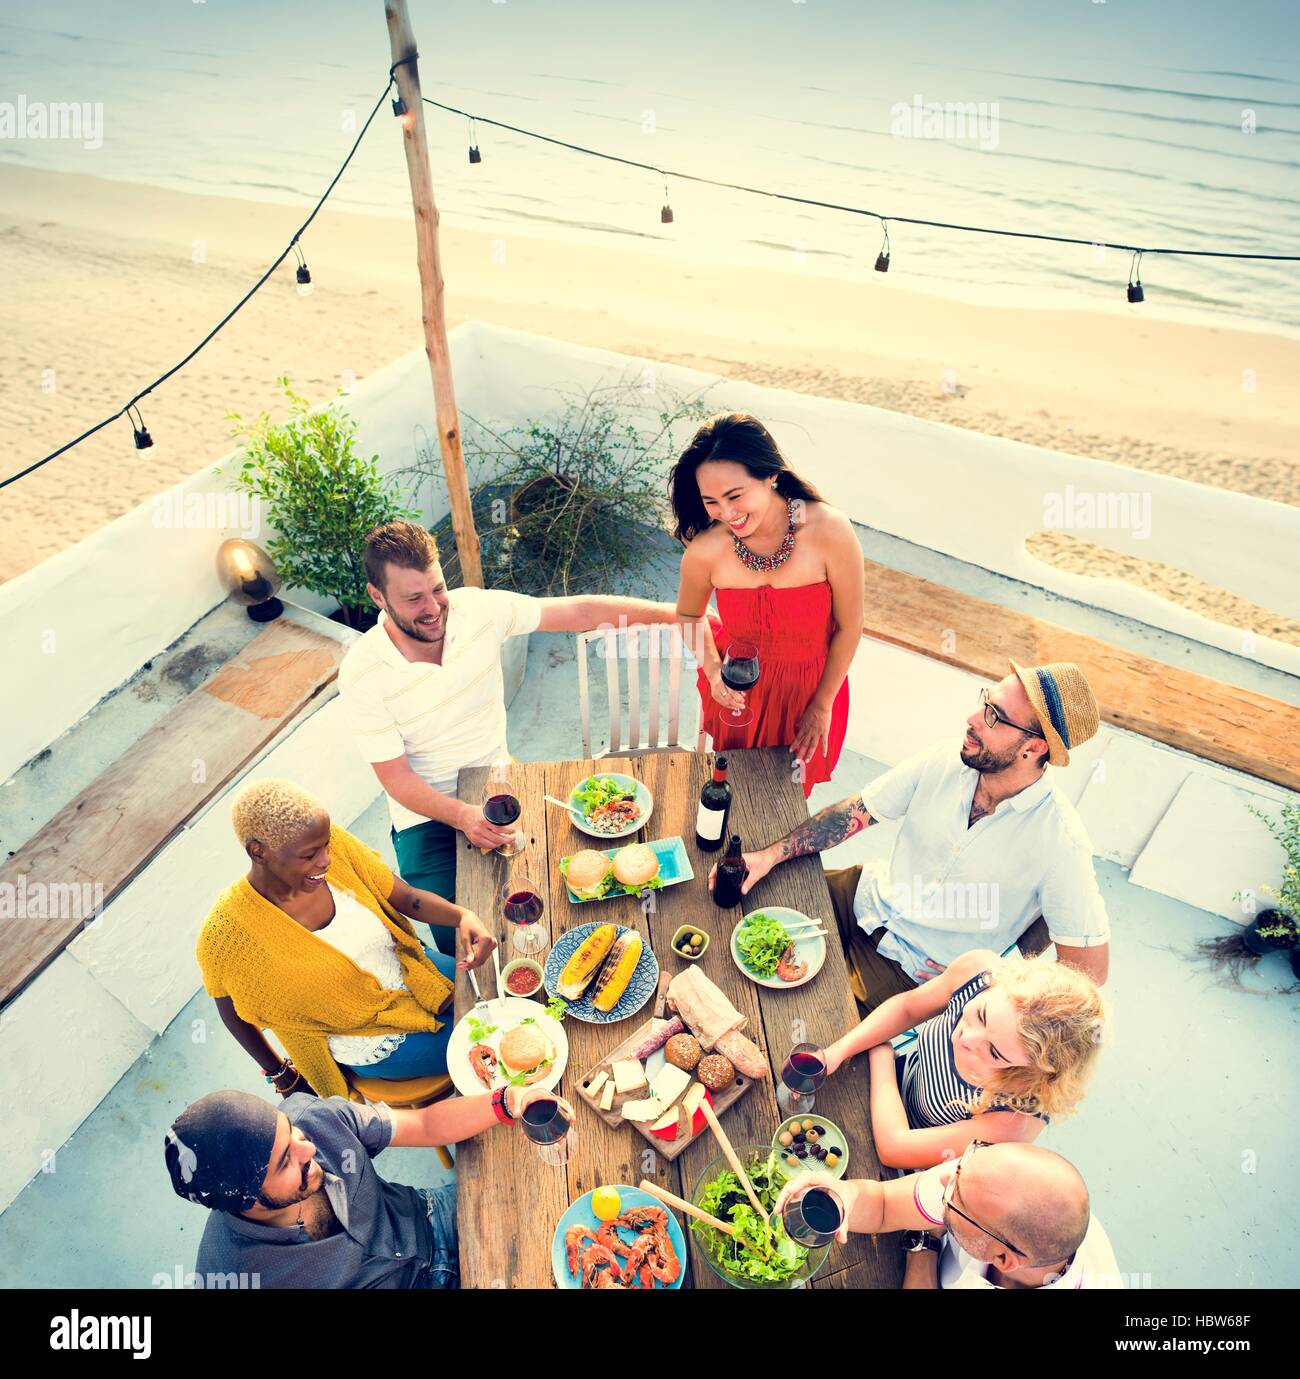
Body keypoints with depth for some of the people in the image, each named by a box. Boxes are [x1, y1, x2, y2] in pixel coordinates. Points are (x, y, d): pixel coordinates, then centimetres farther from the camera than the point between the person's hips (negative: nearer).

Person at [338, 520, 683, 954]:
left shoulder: (477, 609, -13)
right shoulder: (362, 675, -19)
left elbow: (580, 612, -11)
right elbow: (395, 777, -16)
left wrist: (670, 612, -17)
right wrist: (462, 816, -32)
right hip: (428, 811, -2)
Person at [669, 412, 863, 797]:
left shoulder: (830, 532, -29)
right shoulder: (705, 551, -24)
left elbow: (849, 627, -14)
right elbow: (690, 614, -1)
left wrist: (822, 705, -5)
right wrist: (712, 671, -18)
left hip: (809, 689, 0)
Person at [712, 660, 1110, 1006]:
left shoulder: (1059, 842, -25)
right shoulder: (945, 760, -12)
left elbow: (1090, 966, -18)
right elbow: (856, 811, -4)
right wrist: (771, 855, -13)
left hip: (914, 972, -4)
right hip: (865, 898, 5)